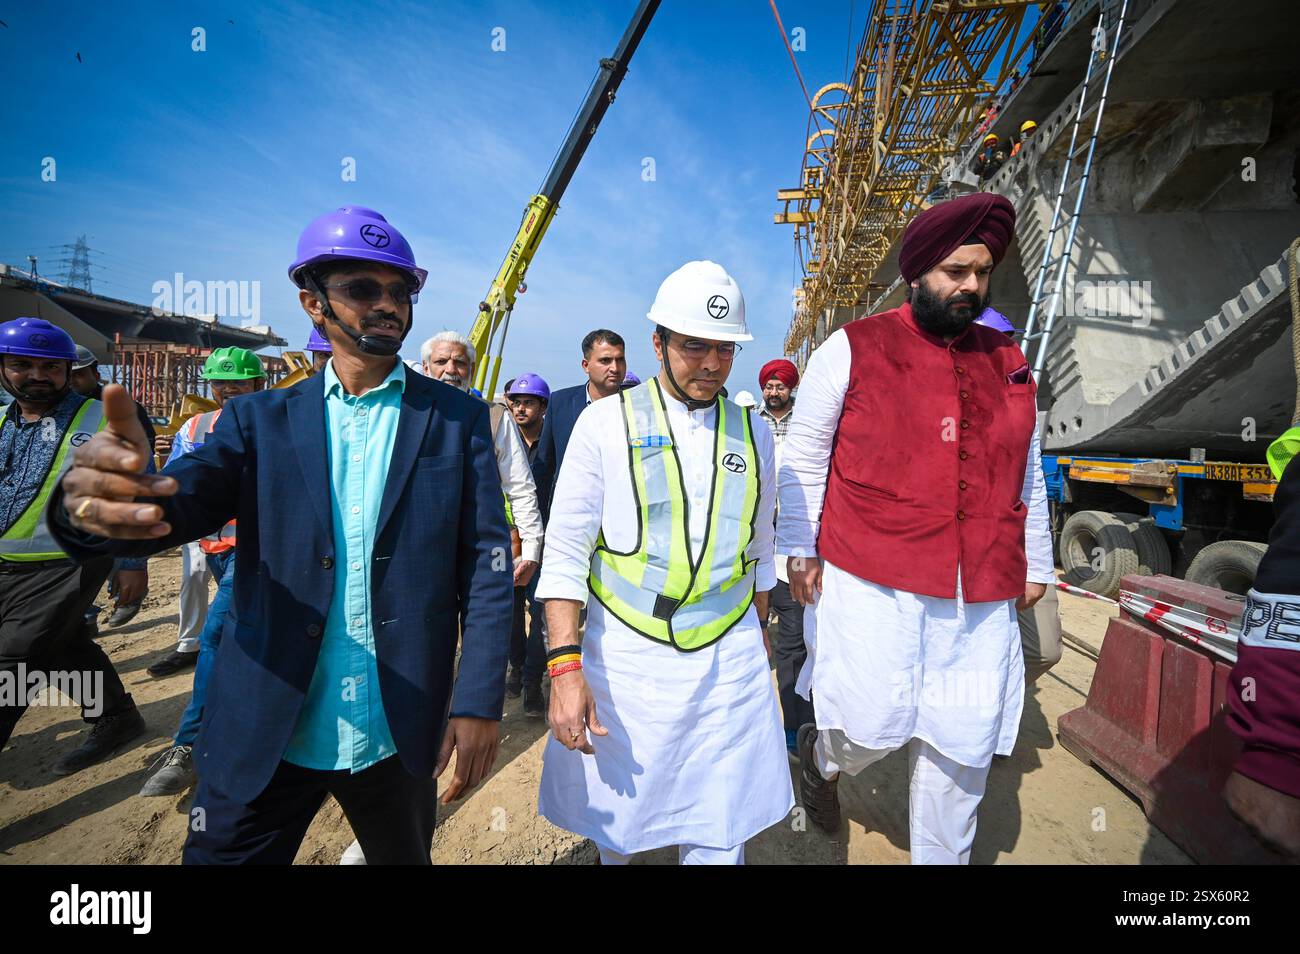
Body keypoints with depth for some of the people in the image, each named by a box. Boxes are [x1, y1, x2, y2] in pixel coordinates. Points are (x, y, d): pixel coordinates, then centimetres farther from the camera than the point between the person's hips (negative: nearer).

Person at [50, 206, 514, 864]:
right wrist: (98, 503, -35)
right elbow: (175, 508, -12)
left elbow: (487, 562, -7)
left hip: (398, 735, 0)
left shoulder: (457, 419, -4)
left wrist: (479, 703, -12)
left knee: (405, 856, 20)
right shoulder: (260, 419, 2)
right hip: (261, 738, 1)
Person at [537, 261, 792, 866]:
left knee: (720, 838, 11)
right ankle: (614, 857, 47)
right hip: (625, 658, -2)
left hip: (730, 660, 3)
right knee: (613, 822, 16)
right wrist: (565, 667, -16)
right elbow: (565, 549, -9)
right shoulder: (606, 422, -5)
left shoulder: (752, 434, 6)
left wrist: (757, 643, 18)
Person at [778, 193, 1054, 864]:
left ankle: (942, 858, 35)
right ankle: (820, 755, 36)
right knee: (874, 728, 0)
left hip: (983, 596, 5)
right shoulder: (852, 349, -2)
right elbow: (803, 458, 0)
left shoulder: (1008, 363, 13)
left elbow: (1028, 476, 19)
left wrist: (1035, 565, 18)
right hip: (872, 583, -4)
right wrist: (800, 550, -1)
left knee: (963, 747, 11)